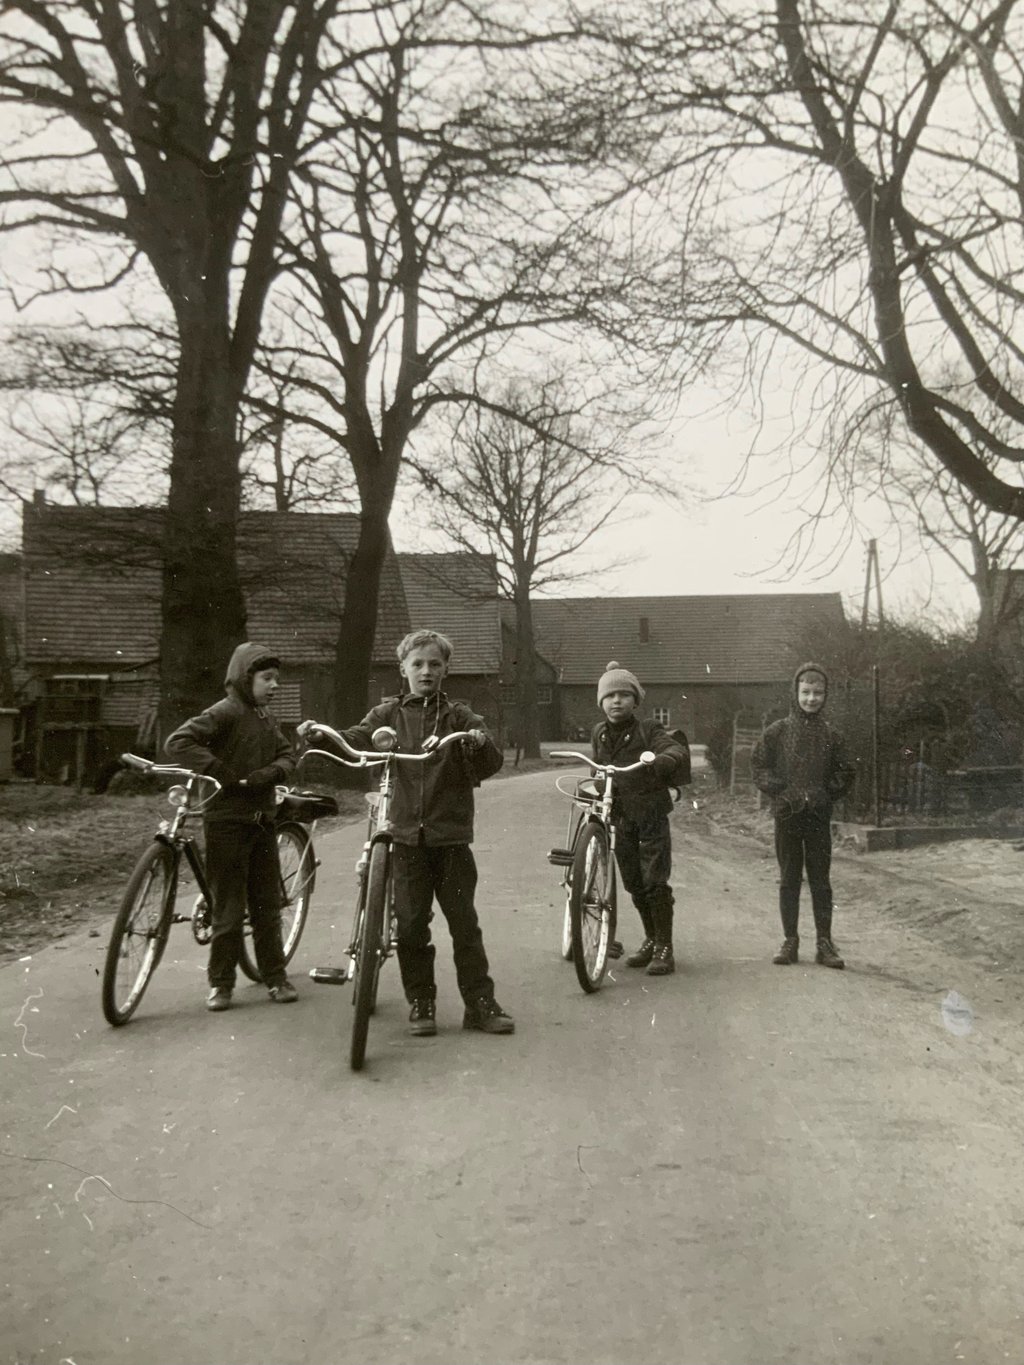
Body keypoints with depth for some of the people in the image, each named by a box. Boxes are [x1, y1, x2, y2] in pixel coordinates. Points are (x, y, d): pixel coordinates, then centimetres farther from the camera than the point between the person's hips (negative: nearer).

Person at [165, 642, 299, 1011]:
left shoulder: (265, 717, 13)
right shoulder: (225, 712, -12)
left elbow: (286, 756, 12)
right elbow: (178, 743, -23)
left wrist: (268, 773, -9)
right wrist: (222, 773, -24)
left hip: (262, 819, 7)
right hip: (227, 820, -7)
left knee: (268, 904, 11)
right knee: (229, 907, 1)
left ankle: (275, 977, 21)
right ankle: (221, 983, 14)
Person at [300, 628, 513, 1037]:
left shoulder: (459, 717, 3)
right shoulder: (389, 714, 6)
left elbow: (490, 766, -5)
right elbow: (354, 742, -8)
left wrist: (481, 743, -28)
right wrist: (321, 737, -28)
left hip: (451, 836, -1)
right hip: (406, 835, 1)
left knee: (464, 922, 3)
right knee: (411, 924, 4)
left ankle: (480, 1004, 12)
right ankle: (420, 1003, 18)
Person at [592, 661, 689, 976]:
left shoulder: (648, 731, -8)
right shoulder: (599, 734, 8)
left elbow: (677, 751, -26)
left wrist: (660, 760, -44)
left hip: (651, 814, -5)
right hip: (621, 817, 5)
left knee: (655, 882, -8)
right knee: (633, 884, 12)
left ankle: (664, 948, 1)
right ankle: (651, 939, 28)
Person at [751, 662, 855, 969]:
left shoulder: (831, 736, 3)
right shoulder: (777, 731, 0)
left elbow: (845, 775, 6)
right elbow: (759, 767, 0)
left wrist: (821, 796, -9)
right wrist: (785, 793, -12)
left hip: (819, 817, 1)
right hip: (786, 816, 0)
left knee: (820, 879, 5)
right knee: (789, 879, 7)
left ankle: (824, 943, 11)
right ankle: (790, 940, 14)